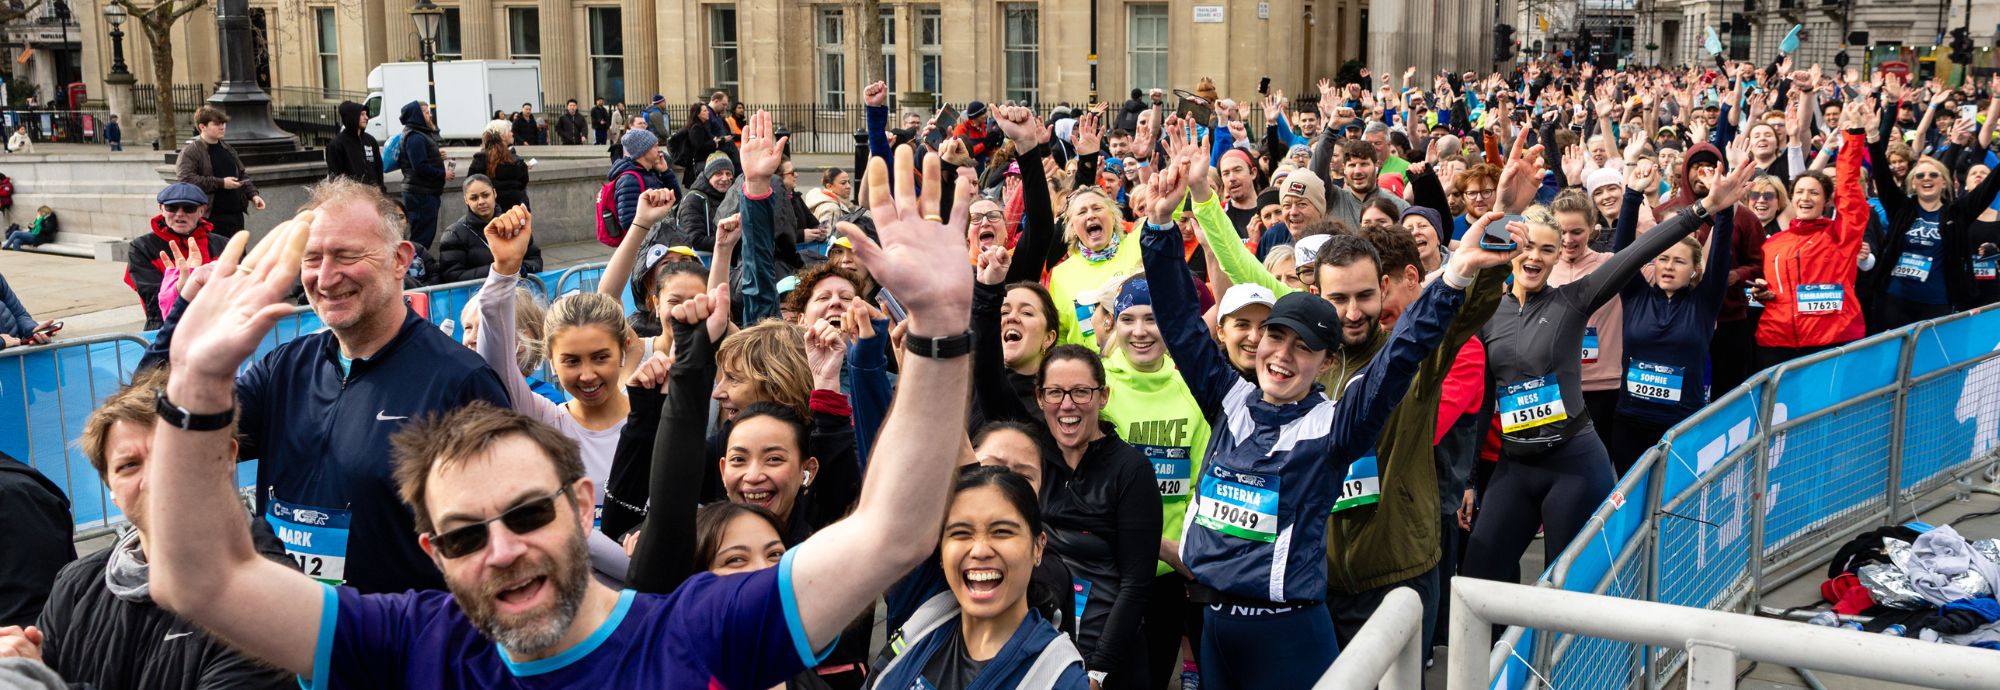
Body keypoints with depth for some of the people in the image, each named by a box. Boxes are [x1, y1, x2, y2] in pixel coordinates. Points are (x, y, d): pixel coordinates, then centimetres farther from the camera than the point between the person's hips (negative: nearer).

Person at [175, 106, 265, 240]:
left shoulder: (228, 149, 17)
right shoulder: (190, 152, -6)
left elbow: (242, 175, 23)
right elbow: (185, 179, -18)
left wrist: (253, 194, 5)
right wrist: (221, 183, -17)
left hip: (235, 213, 7)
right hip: (211, 217, -7)